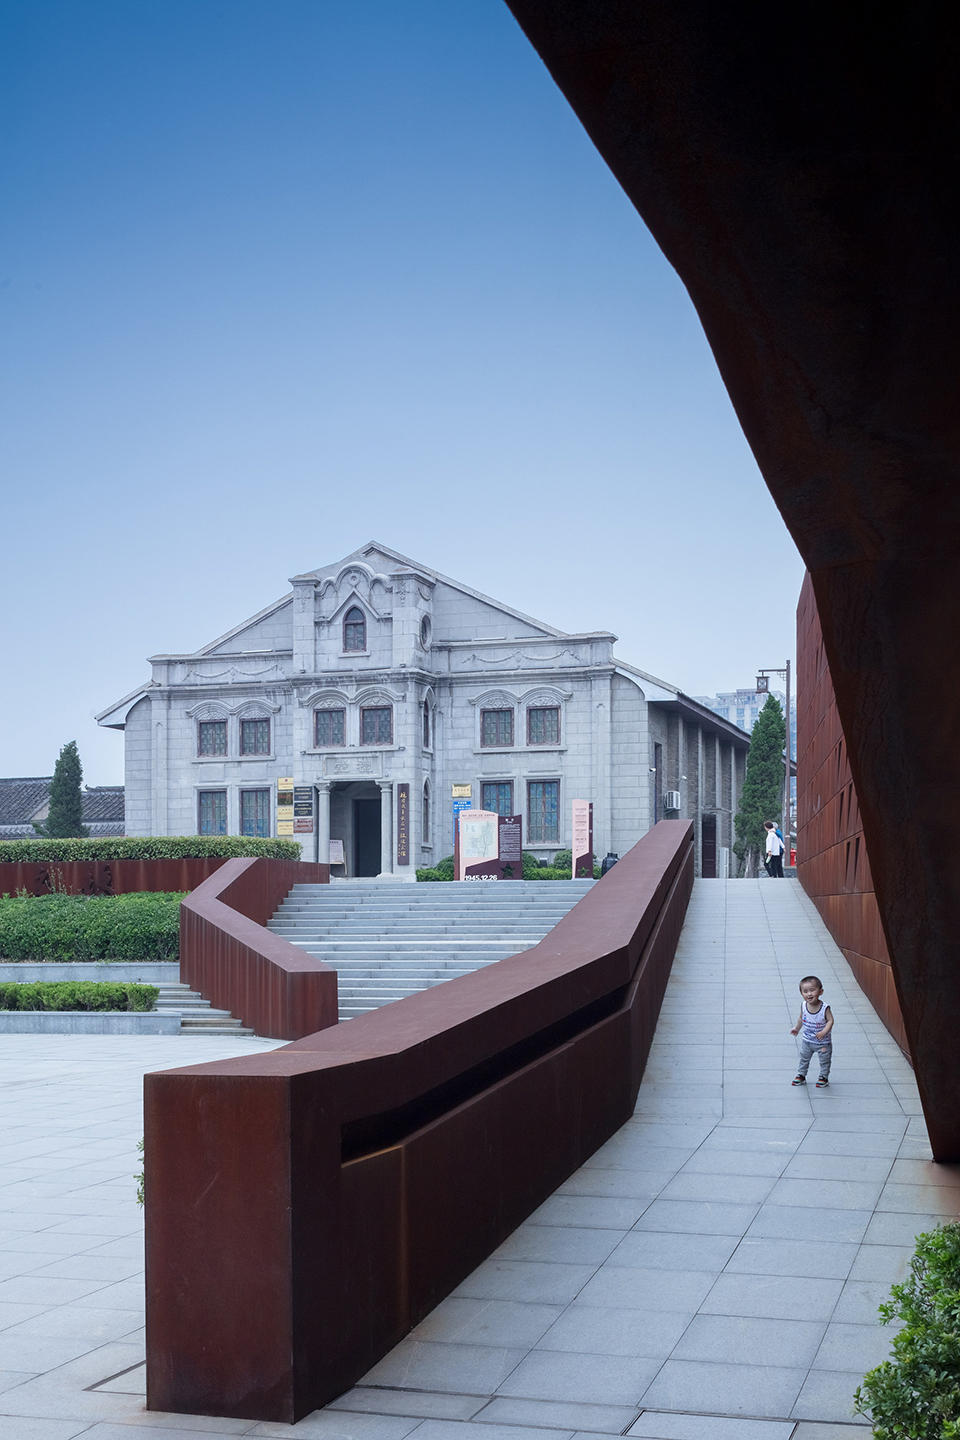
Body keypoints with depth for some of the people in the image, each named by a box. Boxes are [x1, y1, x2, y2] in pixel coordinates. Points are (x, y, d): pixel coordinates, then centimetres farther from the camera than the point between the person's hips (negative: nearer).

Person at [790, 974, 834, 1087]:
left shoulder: (825, 1008, -26)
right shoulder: (803, 1006, -12)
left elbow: (830, 1020, -20)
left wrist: (824, 1032, -32)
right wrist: (797, 1028, 12)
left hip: (823, 1042, -4)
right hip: (807, 1040, 4)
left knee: (824, 1061, 12)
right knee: (804, 1058, 17)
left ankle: (824, 1077, 31)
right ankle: (801, 1075, 34)